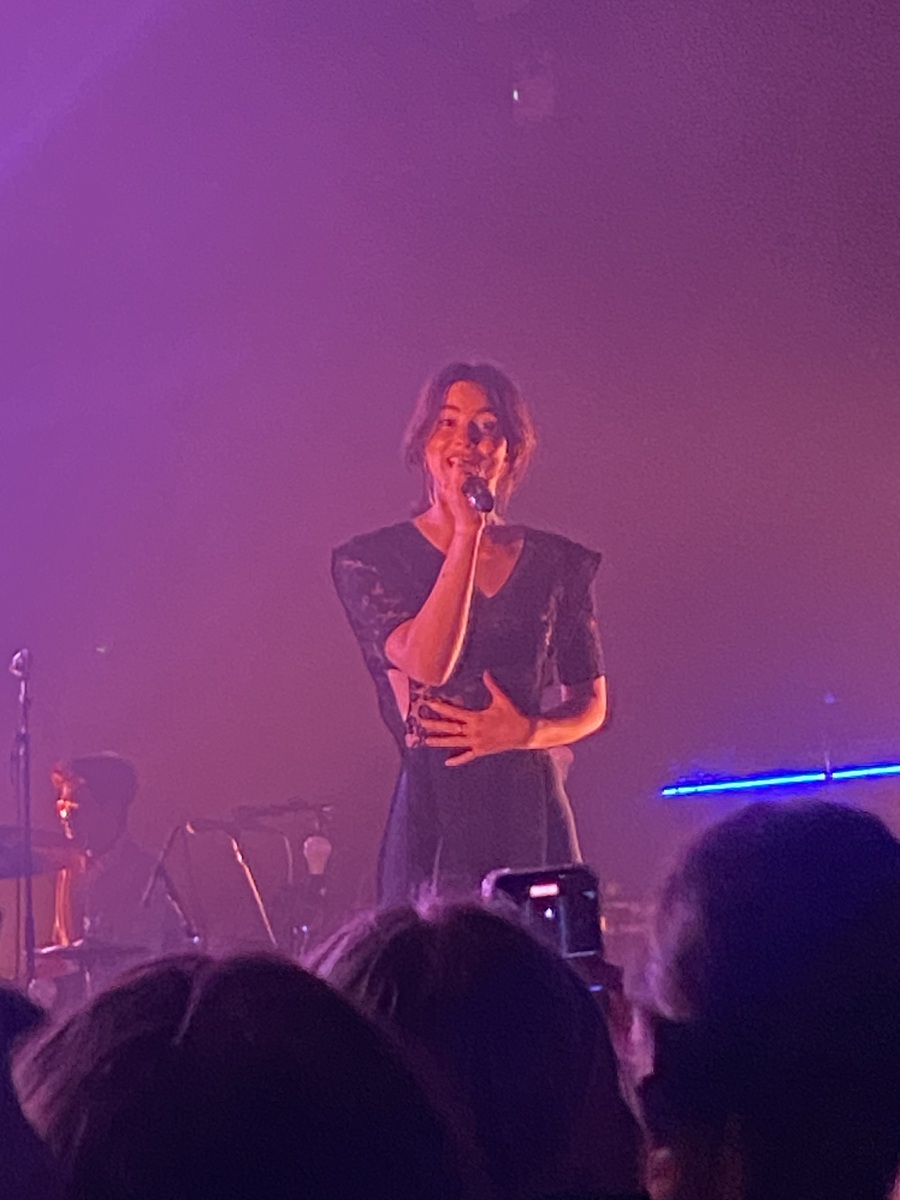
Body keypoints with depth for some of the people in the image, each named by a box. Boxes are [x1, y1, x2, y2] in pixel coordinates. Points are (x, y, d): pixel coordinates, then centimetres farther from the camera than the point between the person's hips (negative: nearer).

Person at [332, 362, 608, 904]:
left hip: (534, 817, 2)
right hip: (432, 814, -2)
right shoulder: (372, 559, 2)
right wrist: (466, 532, -12)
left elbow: (592, 705, 16)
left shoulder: (557, 564, 9)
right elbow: (427, 663, -16)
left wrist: (527, 732, -5)